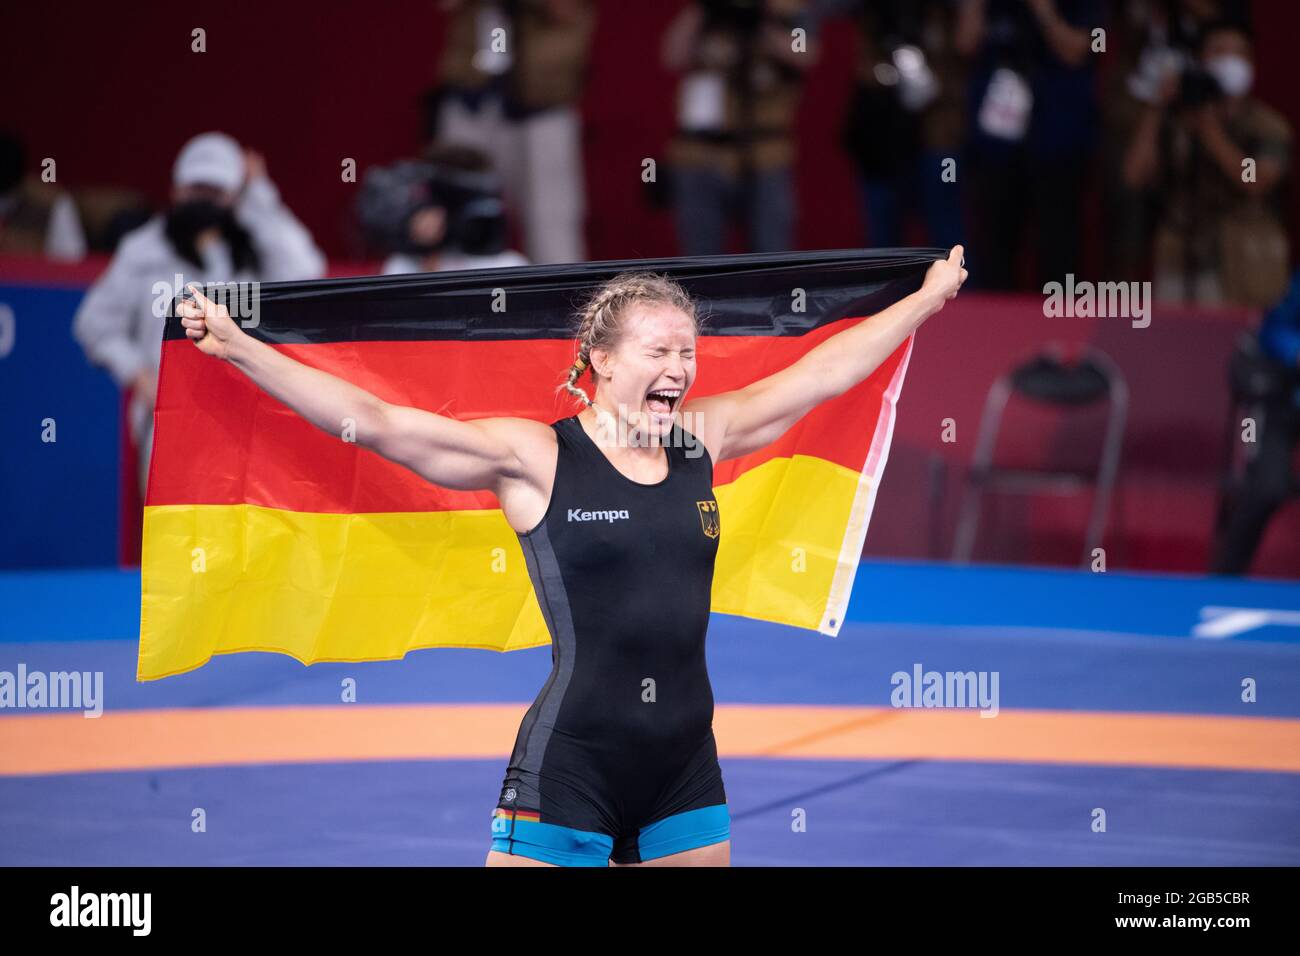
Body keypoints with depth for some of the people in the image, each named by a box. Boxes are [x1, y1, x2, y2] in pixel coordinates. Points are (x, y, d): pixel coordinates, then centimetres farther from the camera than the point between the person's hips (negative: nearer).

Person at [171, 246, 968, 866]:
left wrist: (927, 298, 28)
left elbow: (824, 371, 19)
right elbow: (374, 423, -12)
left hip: (685, 762, 5)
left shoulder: (703, 440, 8)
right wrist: (239, 348, -18)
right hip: (570, 761, -5)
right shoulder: (535, 459, -7)